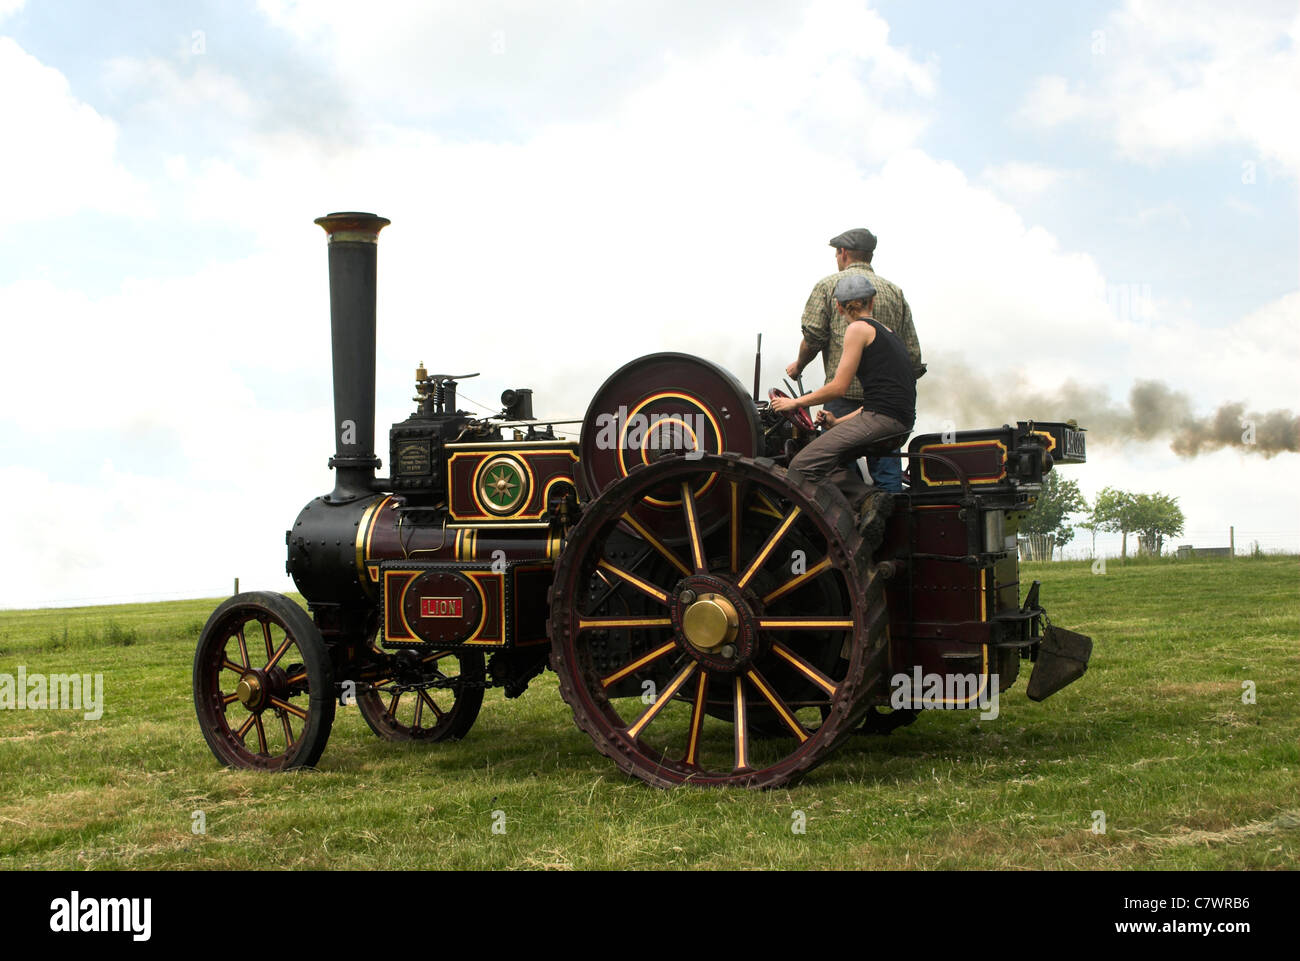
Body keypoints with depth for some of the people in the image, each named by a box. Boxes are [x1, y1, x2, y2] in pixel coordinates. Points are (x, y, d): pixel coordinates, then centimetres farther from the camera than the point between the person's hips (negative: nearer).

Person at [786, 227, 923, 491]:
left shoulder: (828, 286, 6)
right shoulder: (894, 292, 17)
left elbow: (813, 336, -4)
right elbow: (912, 351, 13)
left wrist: (798, 366, 14)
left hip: (844, 390, -4)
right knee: (888, 473, 5)